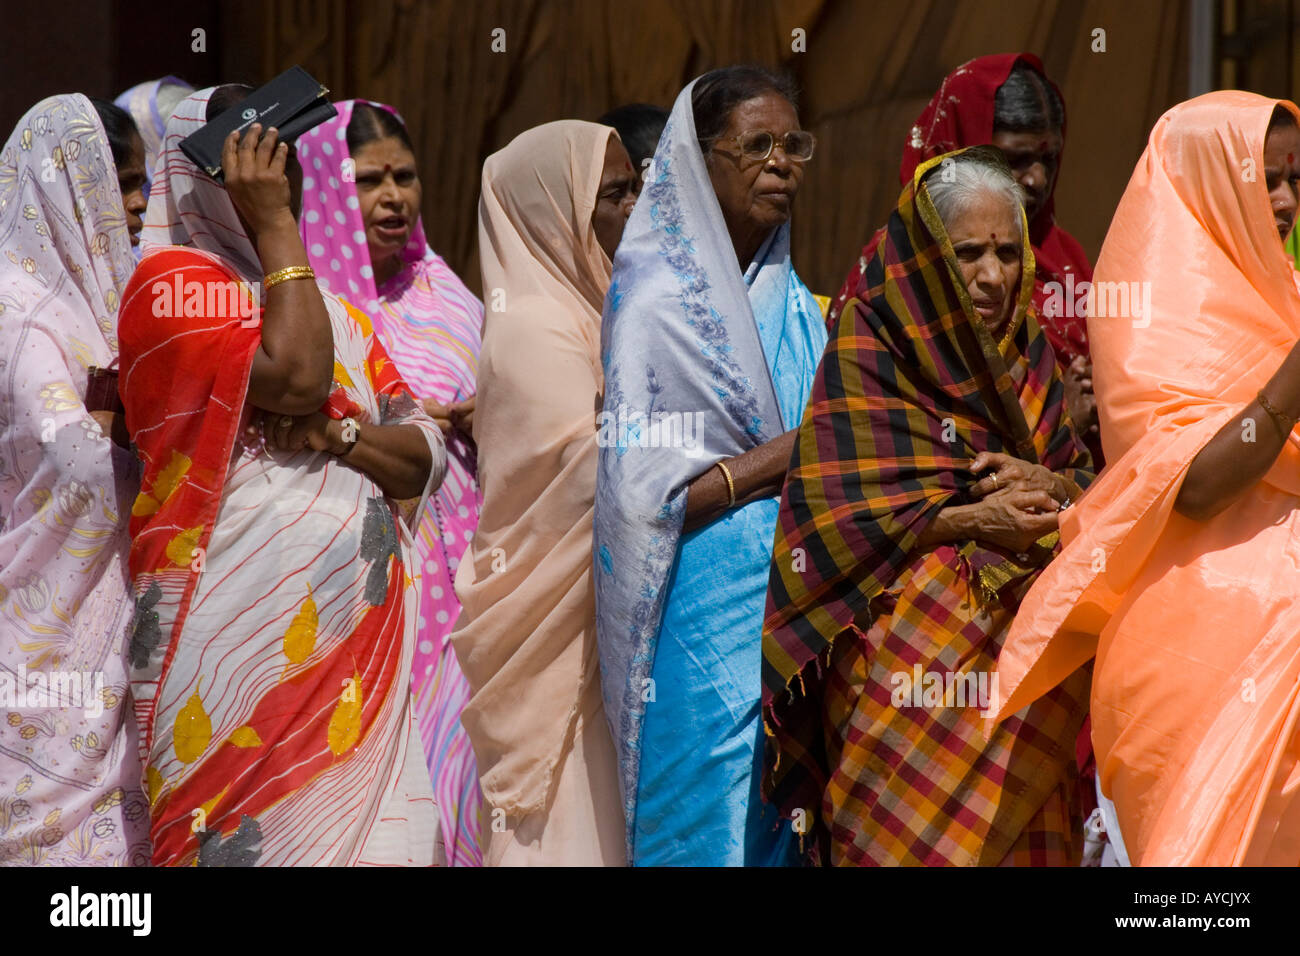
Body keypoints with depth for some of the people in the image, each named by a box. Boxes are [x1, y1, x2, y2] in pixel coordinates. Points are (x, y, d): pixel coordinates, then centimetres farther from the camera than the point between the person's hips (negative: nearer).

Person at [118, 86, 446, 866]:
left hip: (363, 630, 6)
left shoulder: (333, 308, 20)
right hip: (243, 632, -6)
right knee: (258, 834, -9)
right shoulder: (170, 282, -1)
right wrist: (273, 222, -7)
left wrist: (337, 434, -7)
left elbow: (426, 456, 13)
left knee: (371, 835, 1)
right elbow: (295, 375, -16)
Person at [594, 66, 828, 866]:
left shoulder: (793, 302, 14)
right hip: (712, 611, -7)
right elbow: (643, 491, -14)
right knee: (714, 829, -6)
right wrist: (785, 456, -12)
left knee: (783, 827, 6)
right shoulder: (659, 305, -8)